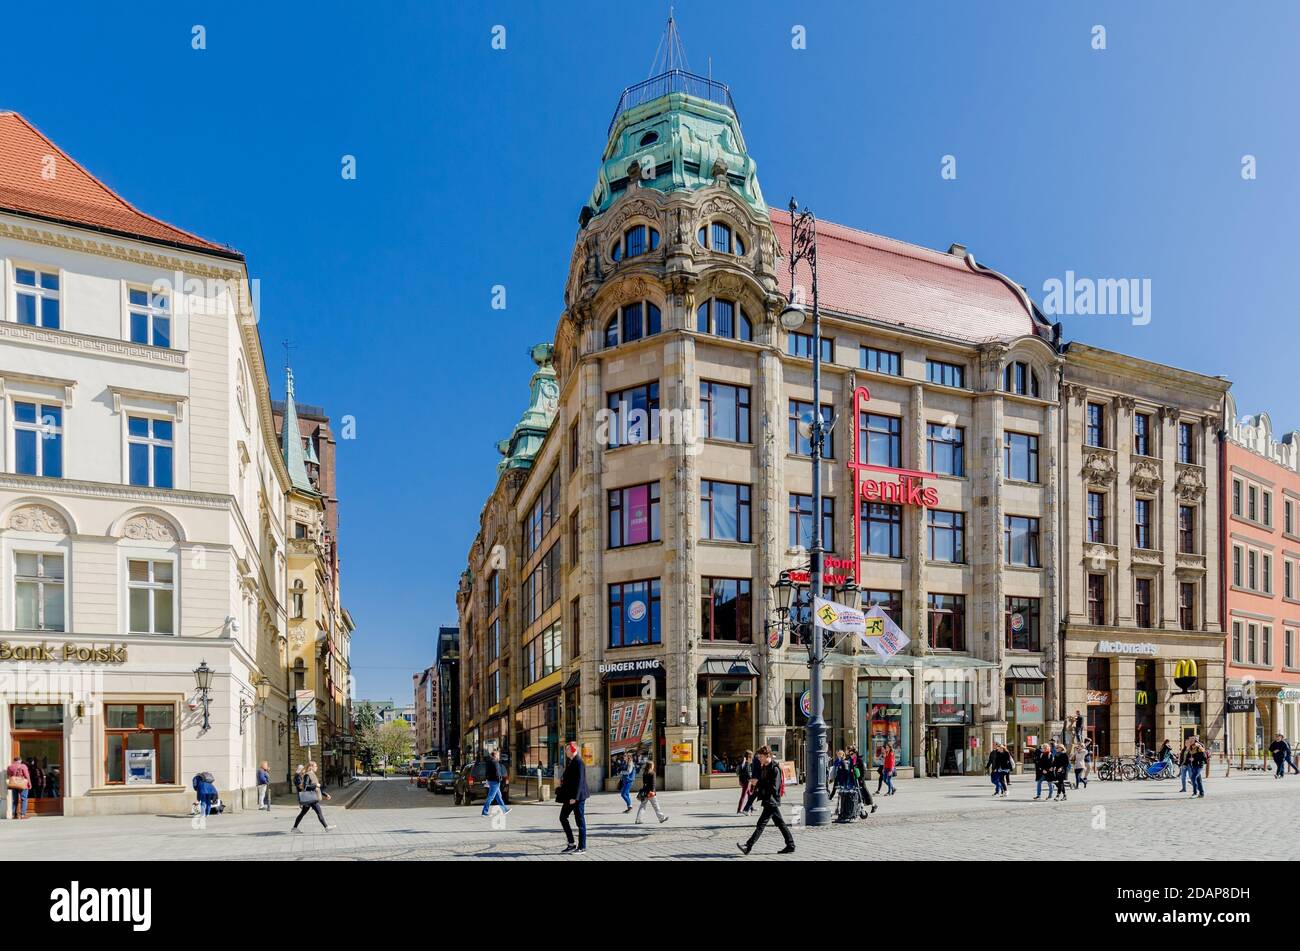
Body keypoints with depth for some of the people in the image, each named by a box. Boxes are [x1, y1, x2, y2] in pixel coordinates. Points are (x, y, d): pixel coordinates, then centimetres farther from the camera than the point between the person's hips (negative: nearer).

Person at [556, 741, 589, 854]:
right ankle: (571, 844, 19)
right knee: (563, 817, 12)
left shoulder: (578, 762, -16)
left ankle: (582, 847, 6)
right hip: (569, 796, 10)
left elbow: (580, 780, -21)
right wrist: (563, 779, 7)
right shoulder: (570, 762, 13)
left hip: (577, 797, -10)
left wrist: (575, 797, -23)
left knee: (580, 821, -2)